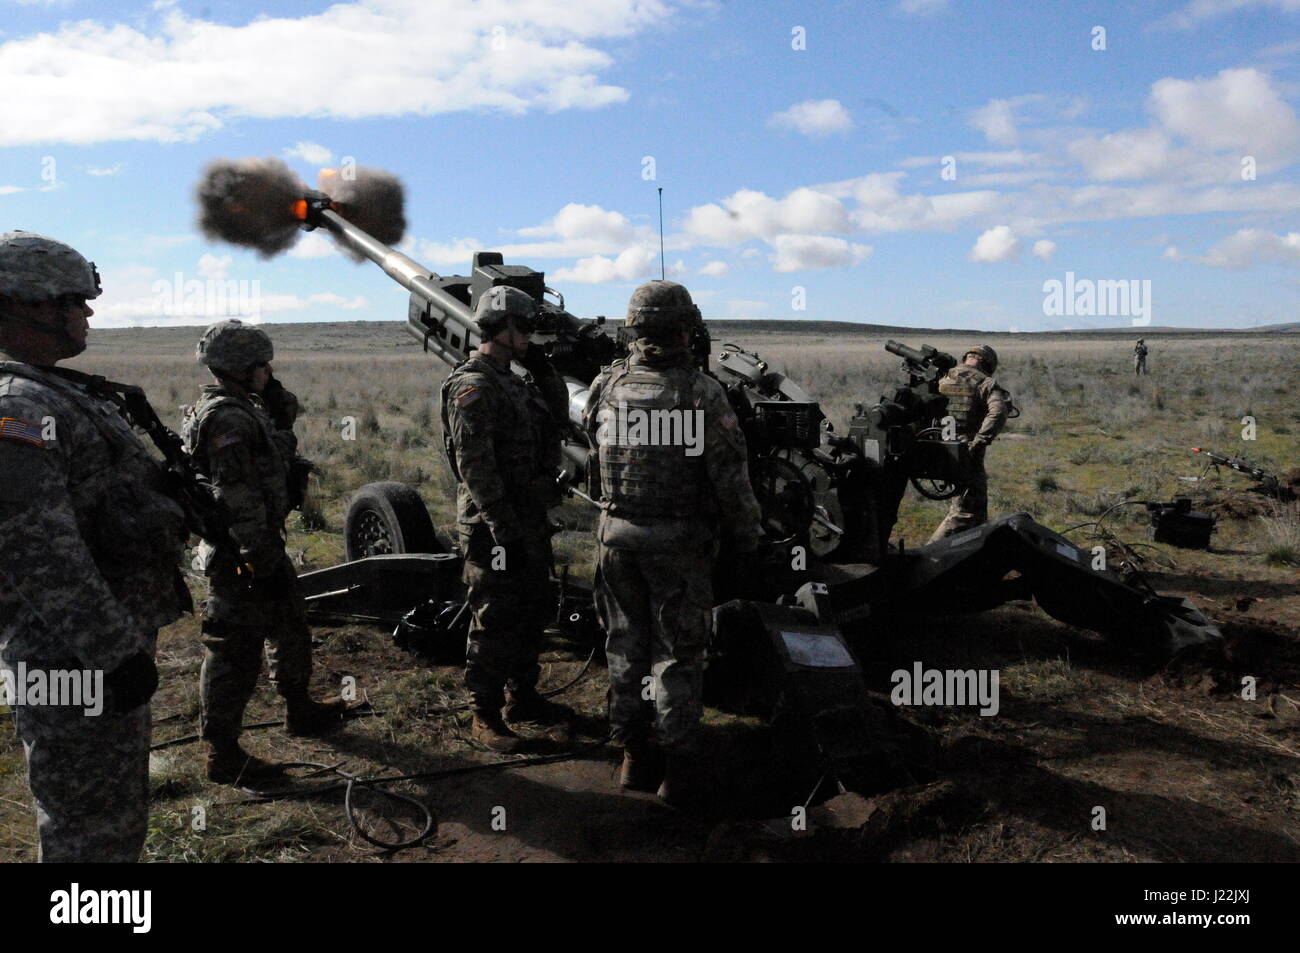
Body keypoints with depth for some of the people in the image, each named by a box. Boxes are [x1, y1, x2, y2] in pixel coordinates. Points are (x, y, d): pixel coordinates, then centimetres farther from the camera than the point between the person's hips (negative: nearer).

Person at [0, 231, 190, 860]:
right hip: (76, 665, -10)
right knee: (95, 829, 2)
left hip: (118, 639, 10)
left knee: (118, 813, 24)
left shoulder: (61, 394, 13)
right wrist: (114, 654, -25)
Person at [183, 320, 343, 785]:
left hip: (263, 545, 11)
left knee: (291, 627, 24)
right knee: (235, 652, -2)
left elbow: (286, 417, 27)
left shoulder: (244, 407, 9)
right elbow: (238, 499, -25)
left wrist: (271, 388, 7)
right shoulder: (226, 418, -21)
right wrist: (262, 562, -24)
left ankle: (299, 710, 42)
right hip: (239, 555, -11)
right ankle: (224, 756, 10)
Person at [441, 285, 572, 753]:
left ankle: (522, 697, 34)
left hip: (530, 517, 10)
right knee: (495, 620, 0)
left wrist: (541, 367, 6)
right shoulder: (473, 386, -17)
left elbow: (558, 408, 22)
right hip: (495, 524, -10)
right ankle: (486, 716, 13)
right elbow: (475, 466, -22)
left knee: (532, 612, 19)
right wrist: (505, 530, -24)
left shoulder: (511, 380, 13)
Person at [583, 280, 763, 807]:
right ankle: (678, 769, 13)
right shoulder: (702, 393, -15)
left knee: (626, 647, 15)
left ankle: (635, 758, 25)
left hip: (617, 537, 4)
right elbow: (731, 479, -13)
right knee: (677, 654, 6)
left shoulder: (606, 385, -1)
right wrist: (748, 540, -1)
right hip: (680, 545, -4)